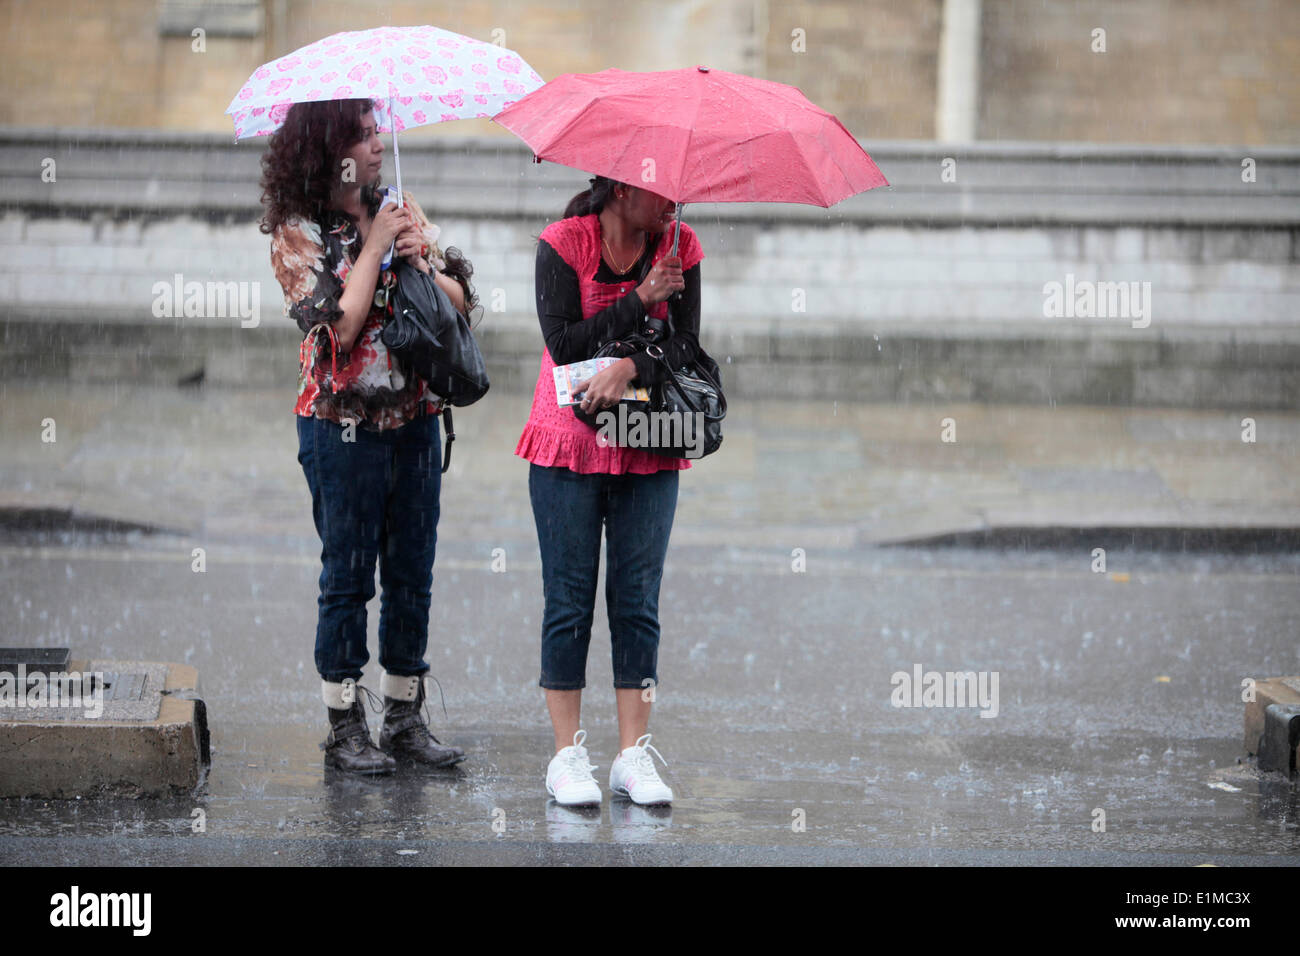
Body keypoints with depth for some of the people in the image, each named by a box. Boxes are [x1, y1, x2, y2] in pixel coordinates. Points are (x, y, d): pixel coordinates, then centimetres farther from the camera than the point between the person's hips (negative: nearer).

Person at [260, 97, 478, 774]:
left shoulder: (402, 213, 9)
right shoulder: (298, 234, -6)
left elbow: (461, 303, 7)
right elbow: (341, 325, -18)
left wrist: (421, 263, -11)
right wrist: (374, 247, -13)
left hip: (416, 422, 5)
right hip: (344, 430, -5)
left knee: (412, 577, 9)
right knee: (347, 577, 2)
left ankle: (405, 719, 17)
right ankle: (345, 727, 10)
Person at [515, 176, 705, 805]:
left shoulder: (679, 246, 1)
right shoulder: (562, 244, -7)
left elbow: (685, 344, -7)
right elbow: (563, 343, -15)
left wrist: (629, 368, -24)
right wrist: (640, 299, -18)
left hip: (648, 448, 2)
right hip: (568, 441, -2)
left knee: (637, 600, 2)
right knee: (569, 600, 0)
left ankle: (633, 754, 6)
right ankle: (568, 753, 5)